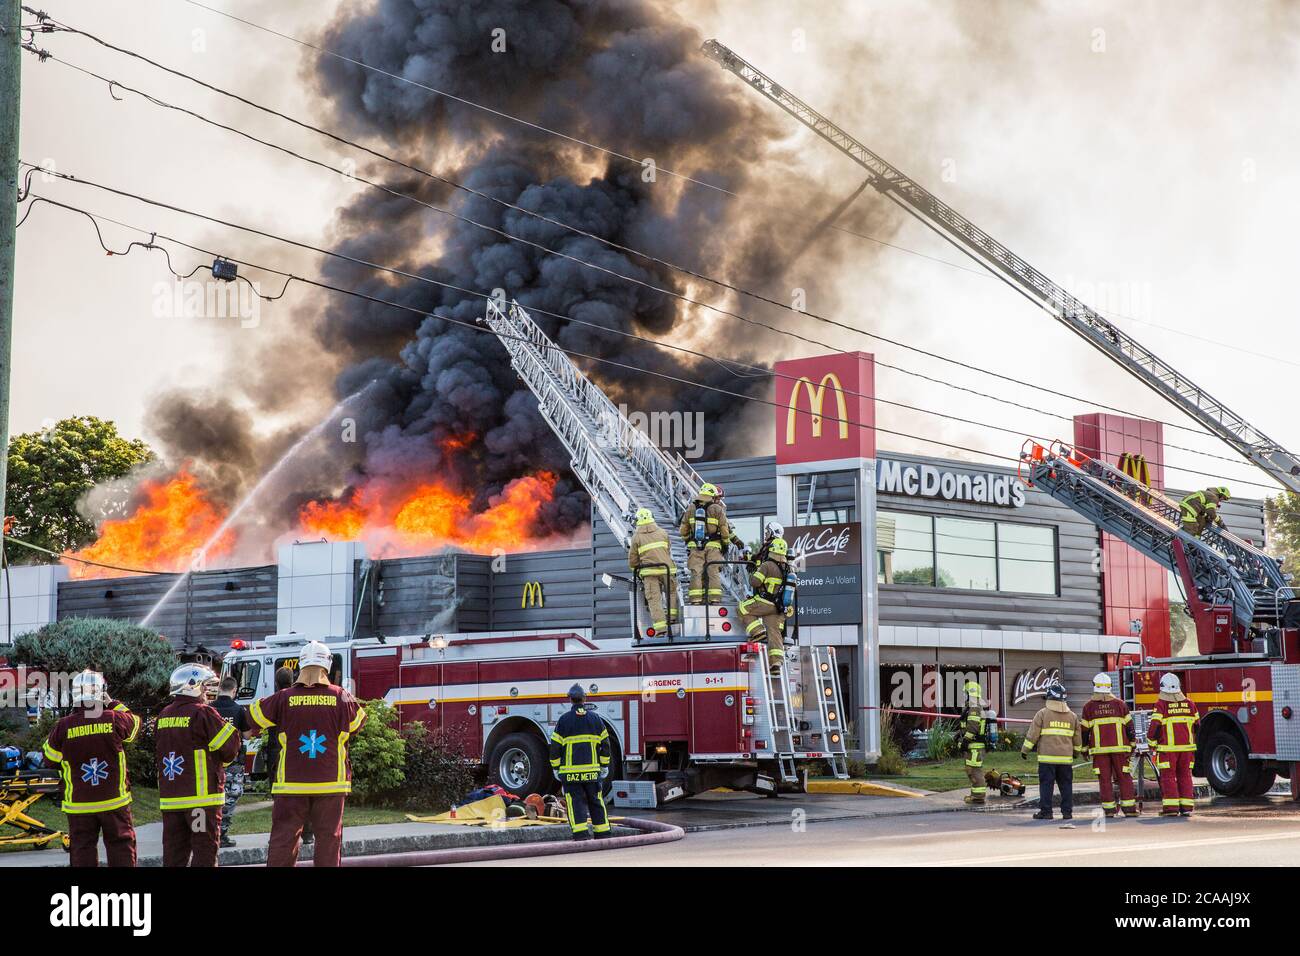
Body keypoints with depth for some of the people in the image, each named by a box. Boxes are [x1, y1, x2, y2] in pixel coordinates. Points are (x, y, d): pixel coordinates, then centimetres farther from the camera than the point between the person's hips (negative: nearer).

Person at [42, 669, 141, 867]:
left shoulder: (64, 726, -10)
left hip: (79, 805, 0)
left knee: (82, 850, 7)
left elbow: (50, 760, 4)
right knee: (121, 845, 10)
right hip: (114, 799, 0)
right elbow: (134, 723, 14)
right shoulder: (115, 719, -11)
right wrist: (113, 703, 20)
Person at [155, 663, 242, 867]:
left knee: (174, 851, 10)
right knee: (205, 850, -1)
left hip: (169, 796, 7)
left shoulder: (164, 715, 10)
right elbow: (230, 748, -11)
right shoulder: (203, 714, -12)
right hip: (202, 795, -7)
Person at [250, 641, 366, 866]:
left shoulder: (284, 698, -6)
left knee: (283, 838, 5)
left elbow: (256, 715, 8)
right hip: (330, 780, 0)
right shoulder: (341, 697, -3)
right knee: (329, 837, 7)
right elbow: (357, 723, 14)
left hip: (291, 783, 0)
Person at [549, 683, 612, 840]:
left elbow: (555, 746, -2)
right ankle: (602, 834, 13)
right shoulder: (595, 719, 5)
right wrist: (604, 766, 15)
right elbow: (605, 744, 7)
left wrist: (555, 768, 7)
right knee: (596, 802, 10)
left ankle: (581, 834, -14)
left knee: (575, 802, -3)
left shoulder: (564, 719, -2)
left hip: (571, 771, -2)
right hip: (592, 771, 2)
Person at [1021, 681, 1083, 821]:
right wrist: (1076, 751, 33)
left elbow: (1032, 734, -4)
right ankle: (1067, 812, 9)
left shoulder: (1043, 713, -4)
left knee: (1046, 784, 0)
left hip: (1047, 757, -3)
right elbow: (1078, 737, 17)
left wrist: (1025, 750, 6)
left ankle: (1046, 811, -1)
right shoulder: (1072, 716, 9)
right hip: (1066, 757, 4)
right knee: (1066, 785, 9)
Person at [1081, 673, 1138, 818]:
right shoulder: (1119, 704, 3)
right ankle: (1129, 808, 0)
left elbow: (1085, 729, 4)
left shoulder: (1089, 706, 2)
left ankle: (1109, 809, 0)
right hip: (1120, 747, 0)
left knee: (1105, 779, 3)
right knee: (1124, 778, 5)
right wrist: (1132, 745, 13)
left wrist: (1084, 748, 12)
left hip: (1099, 749, 0)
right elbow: (1129, 726, 5)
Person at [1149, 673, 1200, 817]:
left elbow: (1154, 726, -10)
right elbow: (1197, 725, 16)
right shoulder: (1189, 703, 8)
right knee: (1185, 775, 10)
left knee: (1168, 776, 0)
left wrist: (1152, 743, 2)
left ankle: (1171, 807, -5)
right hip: (1187, 747, 4)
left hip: (1168, 747, -4)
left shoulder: (1161, 704, -7)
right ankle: (1186, 807, 7)